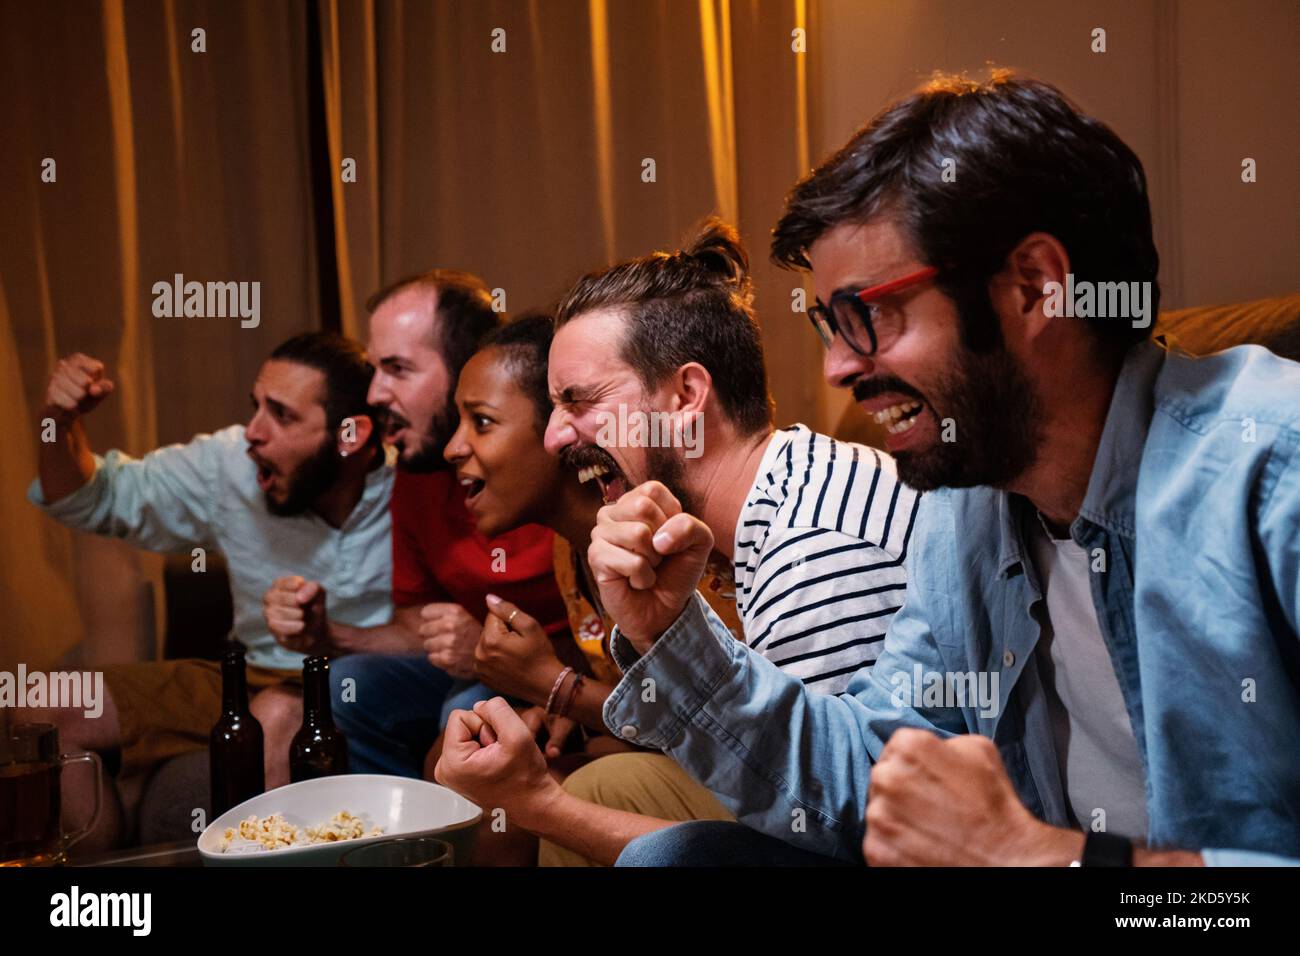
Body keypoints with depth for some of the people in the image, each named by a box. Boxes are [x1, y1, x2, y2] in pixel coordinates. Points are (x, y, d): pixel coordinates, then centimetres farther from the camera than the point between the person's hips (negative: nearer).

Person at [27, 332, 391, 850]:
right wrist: (62, 425, -10)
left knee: (278, 716, -39)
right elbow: (94, 501, 10)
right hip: (254, 676, 5)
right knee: (48, 716, -7)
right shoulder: (230, 467, -3)